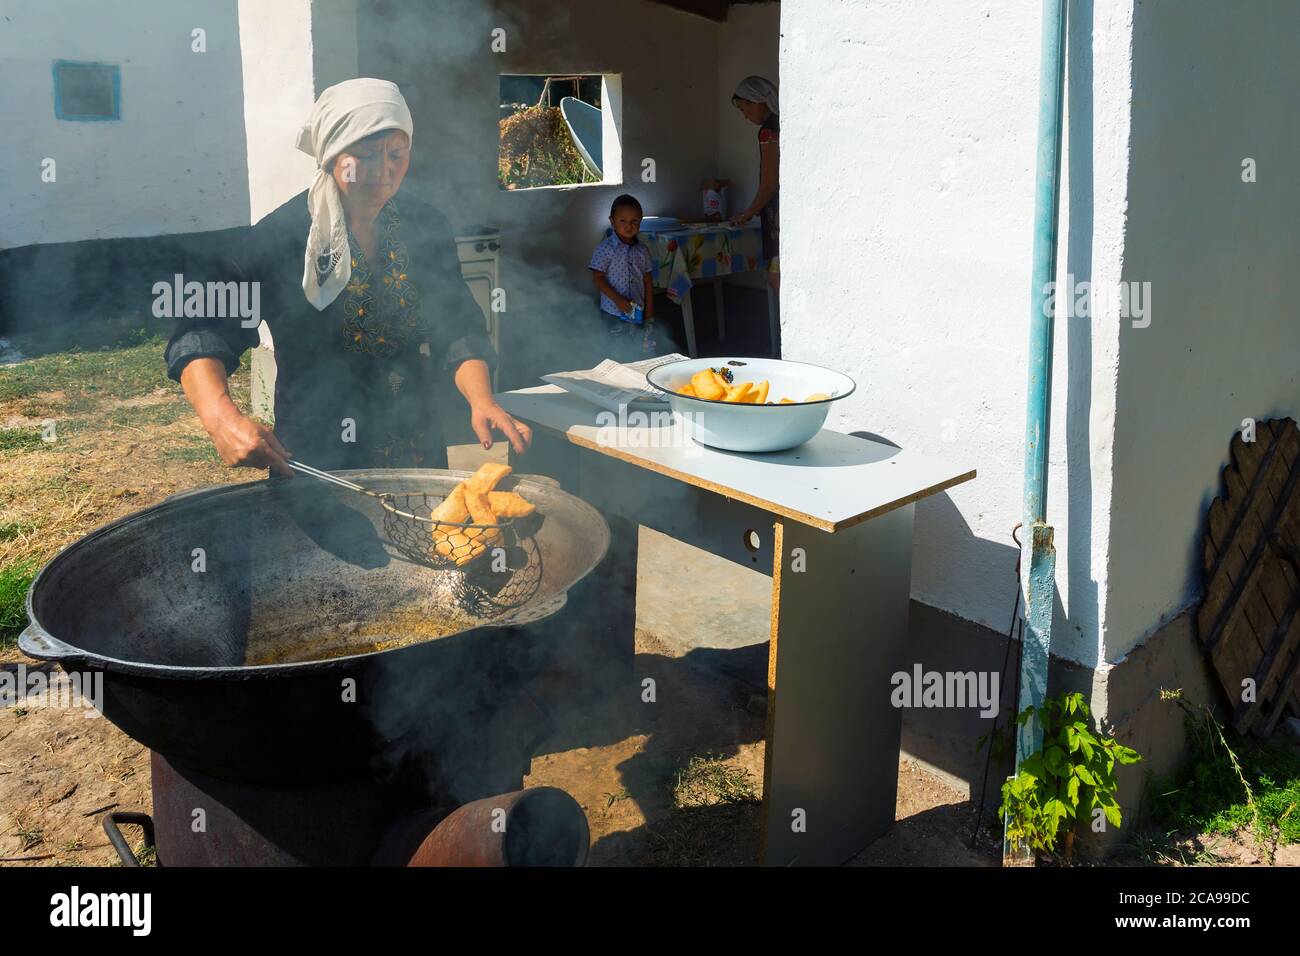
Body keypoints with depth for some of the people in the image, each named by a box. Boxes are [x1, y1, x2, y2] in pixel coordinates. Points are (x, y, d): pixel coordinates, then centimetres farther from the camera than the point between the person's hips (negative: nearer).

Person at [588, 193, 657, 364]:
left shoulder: (642, 250, 7)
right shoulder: (605, 248, -6)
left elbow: (648, 282, 10)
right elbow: (598, 278, -9)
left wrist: (649, 314, 6)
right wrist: (617, 299, -19)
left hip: (638, 314, 4)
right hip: (612, 314, -4)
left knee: (645, 354, 5)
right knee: (616, 358, 1)